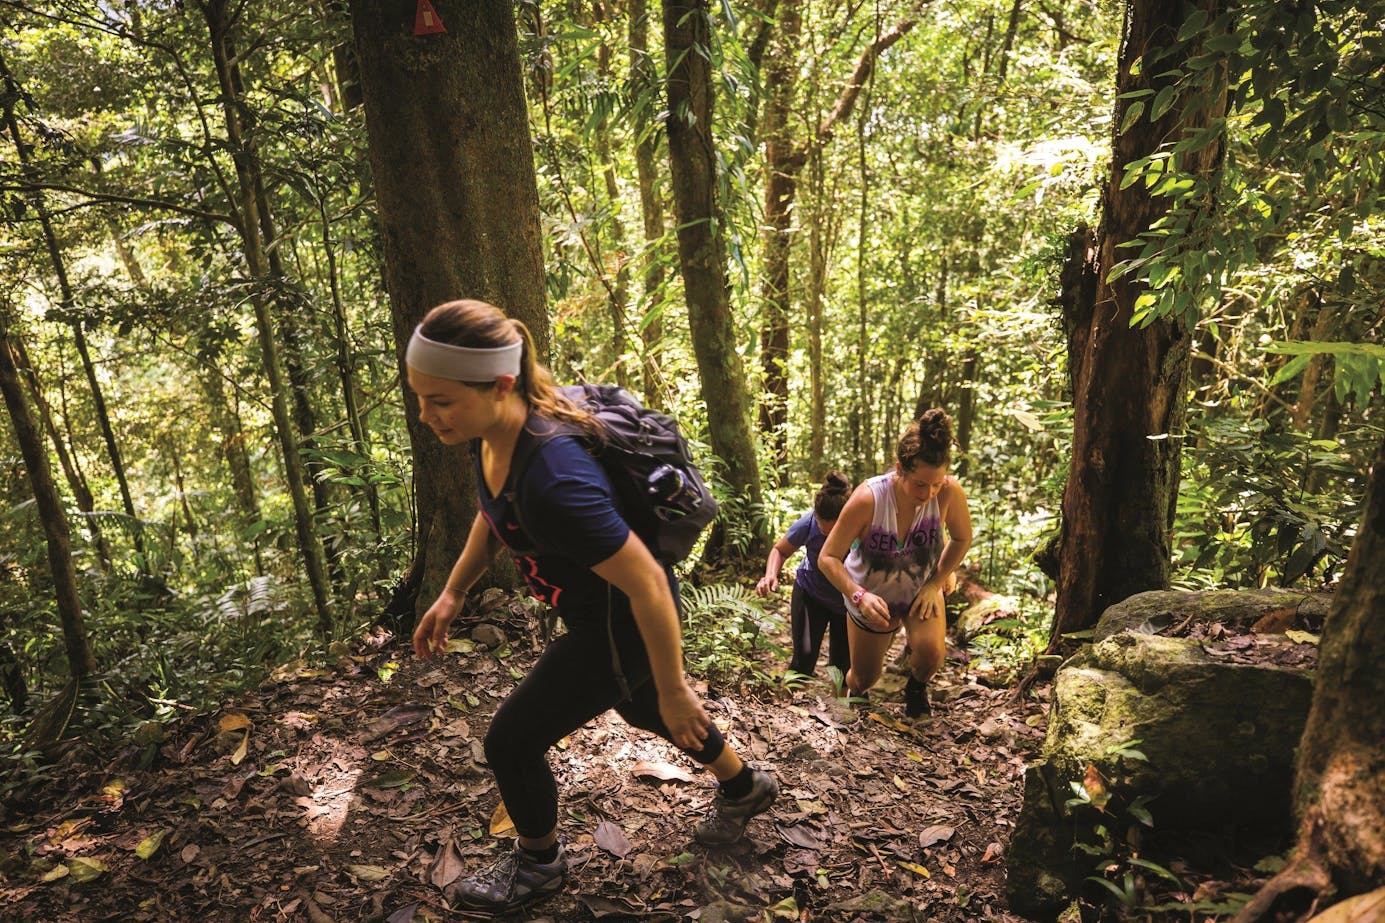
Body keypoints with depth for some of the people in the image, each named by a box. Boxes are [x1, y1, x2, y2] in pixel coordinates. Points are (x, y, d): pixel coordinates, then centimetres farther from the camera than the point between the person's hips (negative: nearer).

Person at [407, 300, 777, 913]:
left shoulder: (554, 481, -40)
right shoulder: (493, 435, -12)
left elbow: (648, 586, -32)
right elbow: (493, 516, 10)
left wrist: (672, 691, -20)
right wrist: (452, 594, 9)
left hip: (622, 628, -9)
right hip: (598, 614, 9)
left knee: (511, 743, 6)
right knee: (642, 708, 31)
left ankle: (538, 864, 39)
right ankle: (744, 788, 58)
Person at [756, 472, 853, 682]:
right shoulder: (808, 523, -28)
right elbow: (780, 550, -9)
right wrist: (771, 575, -28)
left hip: (848, 602, 0)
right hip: (810, 592, 0)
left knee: (842, 664, 6)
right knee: (804, 656, -13)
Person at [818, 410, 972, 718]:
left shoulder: (950, 492, -29)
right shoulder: (868, 499, -34)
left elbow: (962, 539, -7)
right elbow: (828, 558, -26)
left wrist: (934, 585, -14)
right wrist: (859, 596, -40)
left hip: (921, 590, 1)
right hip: (871, 597, -1)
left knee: (931, 651, -28)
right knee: (863, 680, 13)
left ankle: (916, 687, 10)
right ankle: (853, 695, 54)